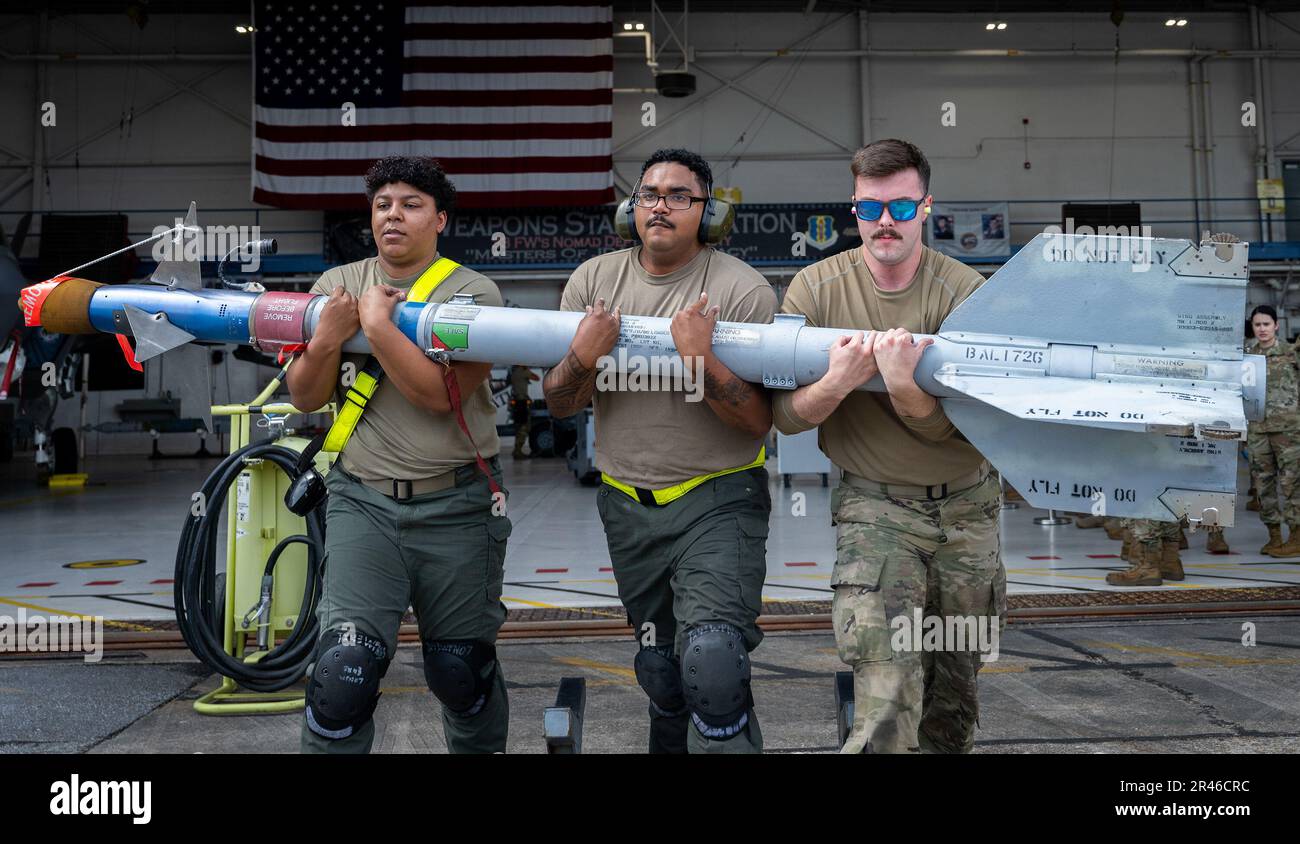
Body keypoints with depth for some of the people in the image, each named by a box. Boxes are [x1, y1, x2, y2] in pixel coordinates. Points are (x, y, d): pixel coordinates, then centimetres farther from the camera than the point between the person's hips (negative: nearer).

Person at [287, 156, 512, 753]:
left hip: (456, 507, -1)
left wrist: (377, 323, -17)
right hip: (363, 502, 2)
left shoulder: (473, 293, -3)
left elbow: (440, 394, -17)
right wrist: (328, 337, -11)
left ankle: (480, 749, 36)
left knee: (462, 673, 10)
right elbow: (305, 397, 6)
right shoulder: (337, 285, 8)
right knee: (343, 670, -13)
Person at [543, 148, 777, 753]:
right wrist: (583, 357, -17)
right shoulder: (593, 281, 3)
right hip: (627, 505, 4)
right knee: (660, 672, 18)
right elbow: (559, 404, 3)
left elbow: (759, 420, -14)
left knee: (712, 667, -20)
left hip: (717, 499, -4)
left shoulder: (742, 290, -9)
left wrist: (701, 361, -29)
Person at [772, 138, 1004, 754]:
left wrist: (903, 387, -36)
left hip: (965, 506, 2)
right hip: (875, 506, -2)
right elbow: (785, 415, -9)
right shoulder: (816, 289, -6)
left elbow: (946, 427, -15)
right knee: (887, 708, -16)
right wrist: (835, 384, -29)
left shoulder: (964, 291, -8)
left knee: (954, 698, 18)